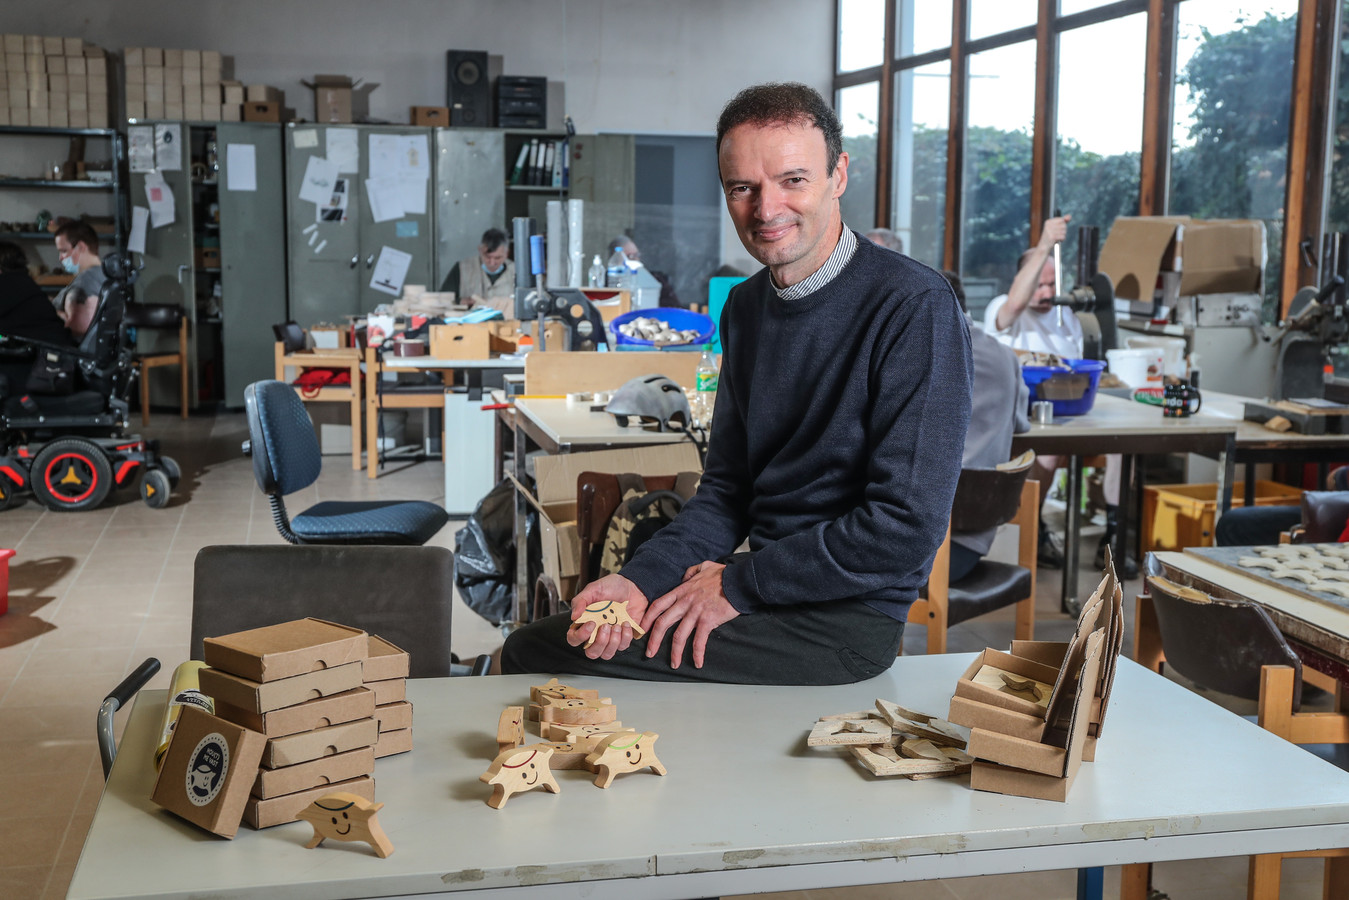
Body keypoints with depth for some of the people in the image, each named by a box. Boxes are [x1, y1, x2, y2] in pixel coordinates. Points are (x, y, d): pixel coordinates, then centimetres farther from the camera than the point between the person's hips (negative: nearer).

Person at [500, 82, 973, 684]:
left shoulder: (914, 305, -17)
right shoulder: (745, 307, 9)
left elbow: (907, 528, -21)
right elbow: (727, 488, 12)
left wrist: (738, 585, -14)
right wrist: (640, 580, -6)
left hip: (845, 617, -7)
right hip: (767, 578, 7)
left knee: (534, 654, -12)